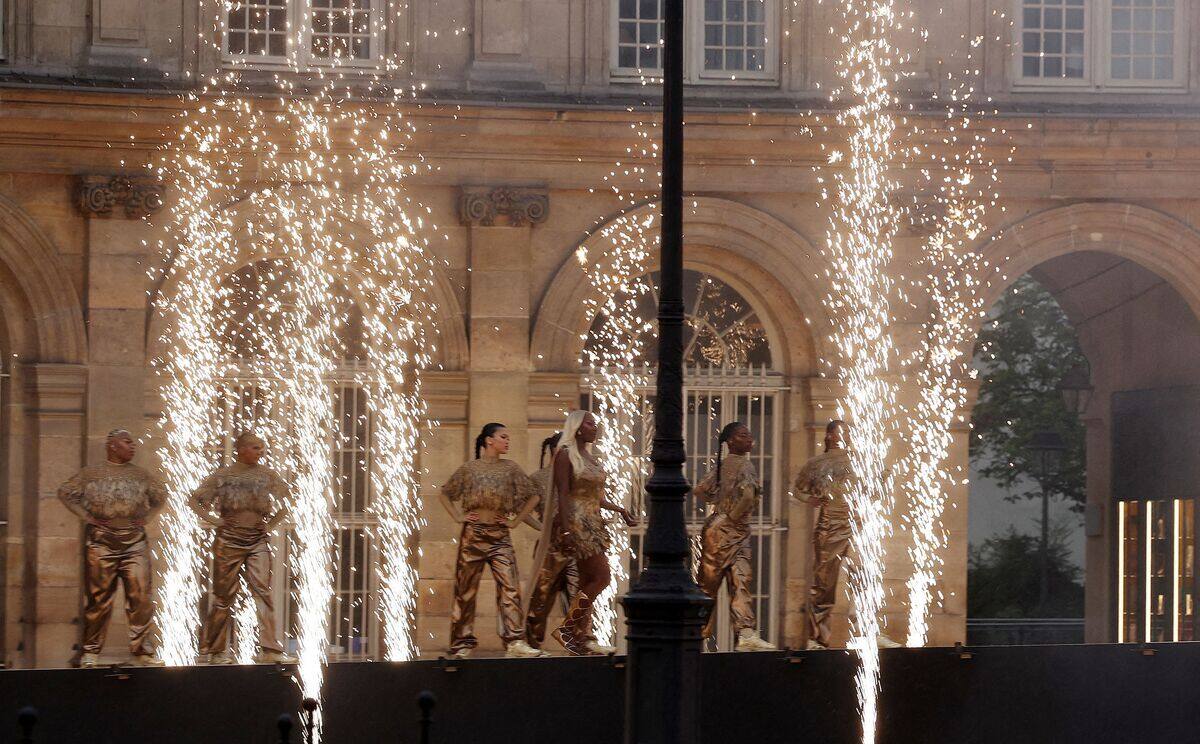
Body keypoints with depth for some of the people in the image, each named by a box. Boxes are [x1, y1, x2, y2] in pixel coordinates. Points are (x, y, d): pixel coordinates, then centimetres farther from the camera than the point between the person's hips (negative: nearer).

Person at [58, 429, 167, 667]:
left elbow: (160, 495, 25)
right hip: (101, 540, -2)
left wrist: (145, 517, 11)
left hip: (134, 541, 2)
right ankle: (90, 652, 8)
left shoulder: (140, 475, 12)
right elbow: (66, 492, 8)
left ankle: (141, 650, 2)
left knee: (140, 596, -5)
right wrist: (87, 516, -1)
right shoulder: (91, 473, 4)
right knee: (99, 598, 0)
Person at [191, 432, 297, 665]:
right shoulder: (224, 476, -2)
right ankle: (214, 650, 14)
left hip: (258, 541, 2)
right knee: (224, 595, 3)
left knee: (263, 592, -8)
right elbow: (195, 501, 4)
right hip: (229, 540, -2)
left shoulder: (267, 475, 5)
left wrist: (271, 523, 8)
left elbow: (285, 502, 19)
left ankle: (269, 650, -11)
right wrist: (213, 519, -5)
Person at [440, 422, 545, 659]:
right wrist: (458, 517, 2)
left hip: (500, 534, 1)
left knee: (509, 587, -11)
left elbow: (532, 497, 12)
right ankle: (463, 643, 11)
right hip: (473, 533, -1)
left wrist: (516, 522, 4)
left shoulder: (510, 468, 7)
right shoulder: (470, 468, 4)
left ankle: (515, 642, -16)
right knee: (466, 589, 3)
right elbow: (444, 493, 13)